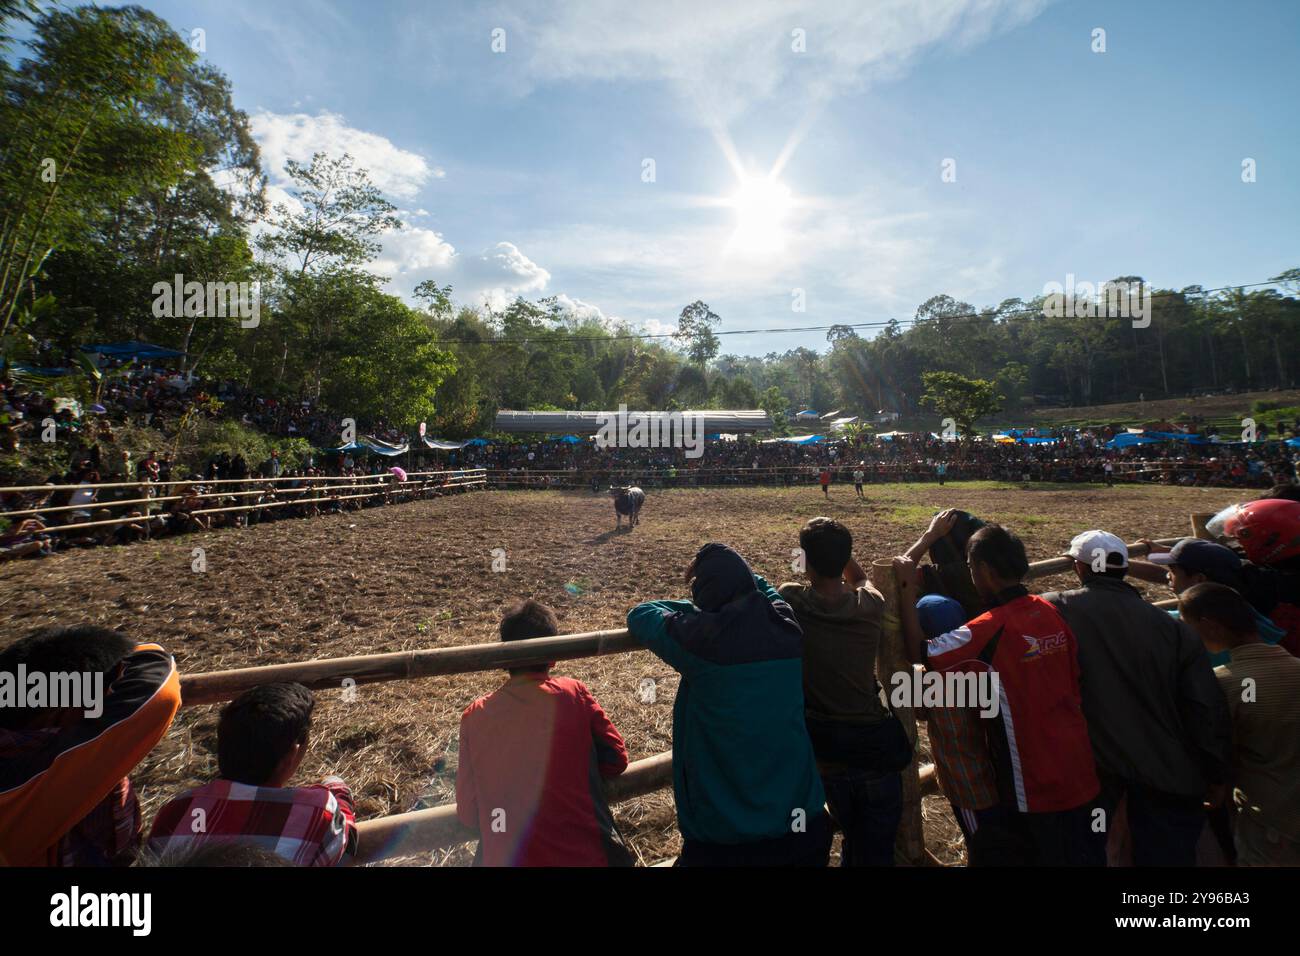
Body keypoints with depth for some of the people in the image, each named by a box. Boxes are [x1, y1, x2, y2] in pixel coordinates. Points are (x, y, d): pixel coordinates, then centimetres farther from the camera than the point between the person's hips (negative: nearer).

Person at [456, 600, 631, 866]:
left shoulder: (474, 716, -4)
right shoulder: (573, 693, -8)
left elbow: (468, 814, 0)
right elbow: (616, 760, 1)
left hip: (504, 859, 1)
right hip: (584, 855, -1)